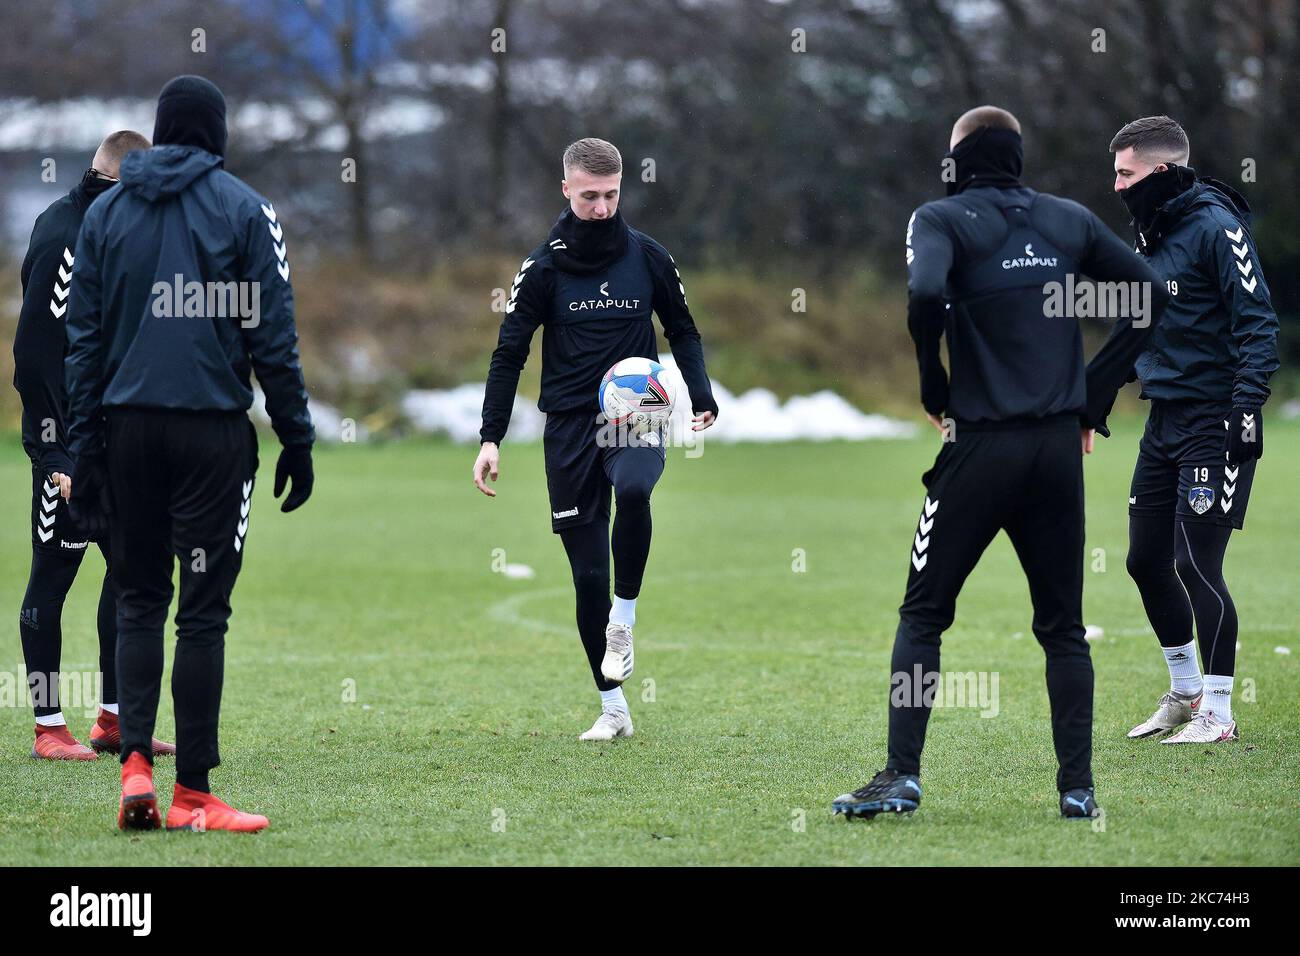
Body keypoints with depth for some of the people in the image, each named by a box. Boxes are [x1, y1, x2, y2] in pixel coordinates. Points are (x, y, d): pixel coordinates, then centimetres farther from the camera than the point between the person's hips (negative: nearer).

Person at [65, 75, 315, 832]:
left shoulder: (107, 211, 9)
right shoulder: (246, 211, 0)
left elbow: (84, 338, 8)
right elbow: (272, 336, -3)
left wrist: (83, 444, 10)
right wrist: (297, 437, 2)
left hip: (128, 426, 3)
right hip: (213, 429, -3)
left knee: (139, 598, 13)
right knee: (204, 610, 1)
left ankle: (136, 762, -5)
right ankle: (193, 795, 2)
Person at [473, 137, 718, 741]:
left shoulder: (648, 257, 3)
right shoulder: (545, 266, -1)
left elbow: (682, 332, 16)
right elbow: (509, 353, 2)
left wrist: (701, 399, 1)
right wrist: (490, 438, -5)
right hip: (570, 425, 0)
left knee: (632, 490, -35)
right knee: (588, 573, 0)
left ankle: (623, 619, -15)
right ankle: (613, 709, 10)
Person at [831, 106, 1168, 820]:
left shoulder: (943, 218, -3)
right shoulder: (1070, 220, 11)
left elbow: (924, 293, -22)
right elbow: (1148, 293, 9)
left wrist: (933, 390, -7)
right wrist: (1093, 397, 11)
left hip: (981, 442, -4)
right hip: (1061, 445, 4)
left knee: (922, 613, 6)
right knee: (1062, 623, 11)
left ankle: (901, 775, -3)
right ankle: (1077, 785, 7)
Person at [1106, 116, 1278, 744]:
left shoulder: (1216, 227, -13)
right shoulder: (1150, 234, 14)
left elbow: (1257, 324, -17)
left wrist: (1247, 409, -23)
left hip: (1214, 425, -9)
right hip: (1164, 423, 9)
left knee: (1196, 563, -9)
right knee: (1146, 560, 11)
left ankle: (1217, 714, 0)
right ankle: (1185, 693, 27)